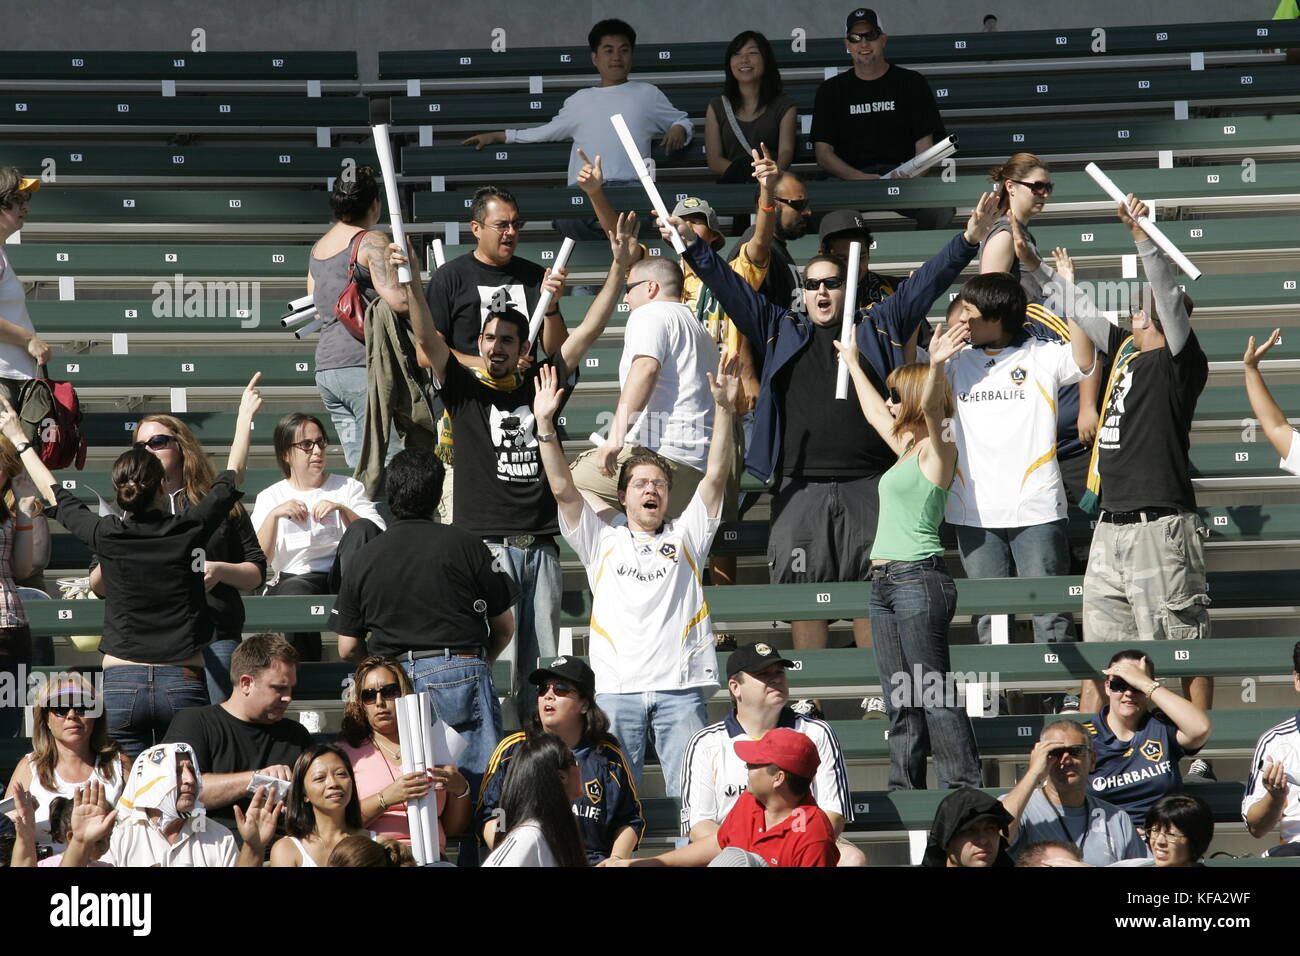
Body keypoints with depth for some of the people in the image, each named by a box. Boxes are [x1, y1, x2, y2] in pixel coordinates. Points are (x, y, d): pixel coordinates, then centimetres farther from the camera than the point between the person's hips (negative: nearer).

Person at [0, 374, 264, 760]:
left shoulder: (106, 536, -3)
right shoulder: (188, 530, -4)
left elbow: (54, 494, 14)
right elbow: (232, 479, 13)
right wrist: (245, 417, 27)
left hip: (121, 685, 0)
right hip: (182, 683, 0)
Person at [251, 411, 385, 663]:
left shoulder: (349, 488, 19)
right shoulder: (270, 498, 18)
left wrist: (341, 509, -9)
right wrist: (274, 515, -7)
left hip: (342, 576, 1)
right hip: (294, 577, -1)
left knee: (363, 528, -28)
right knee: (294, 592, -39)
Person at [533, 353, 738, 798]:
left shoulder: (685, 537, 18)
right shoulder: (602, 540, 17)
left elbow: (715, 477, 9)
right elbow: (563, 489, 7)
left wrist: (724, 410, -2)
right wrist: (545, 423, -3)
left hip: (680, 685, 0)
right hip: (616, 685, 0)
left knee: (692, 795, -6)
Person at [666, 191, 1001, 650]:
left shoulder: (878, 327, 15)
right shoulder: (781, 331, 17)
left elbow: (924, 284, 10)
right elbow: (730, 287, 13)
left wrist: (968, 241, -1)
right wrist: (692, 245, 3)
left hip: (868, 488, -1)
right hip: (801, 488, 1)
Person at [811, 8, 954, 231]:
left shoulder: (912, 83, 15)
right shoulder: (832, 91, 17)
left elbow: (924, 146, 8)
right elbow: (823, 154, 9)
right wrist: (861, 178, -11)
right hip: (849, 178, 0)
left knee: (941, 210, -34)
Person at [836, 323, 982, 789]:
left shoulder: (937, 450, -5)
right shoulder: (906, 448, 18)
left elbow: (930, 407, -25)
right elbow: (873, 413, 36)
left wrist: (936, 367, -43)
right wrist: (852, 362, 47)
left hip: (919, 579, -9)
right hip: (885, 580, 9)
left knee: (934, 694, -11)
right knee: (900, 700, 8)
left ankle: (963, 785, -11)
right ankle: (904, 788, 10)